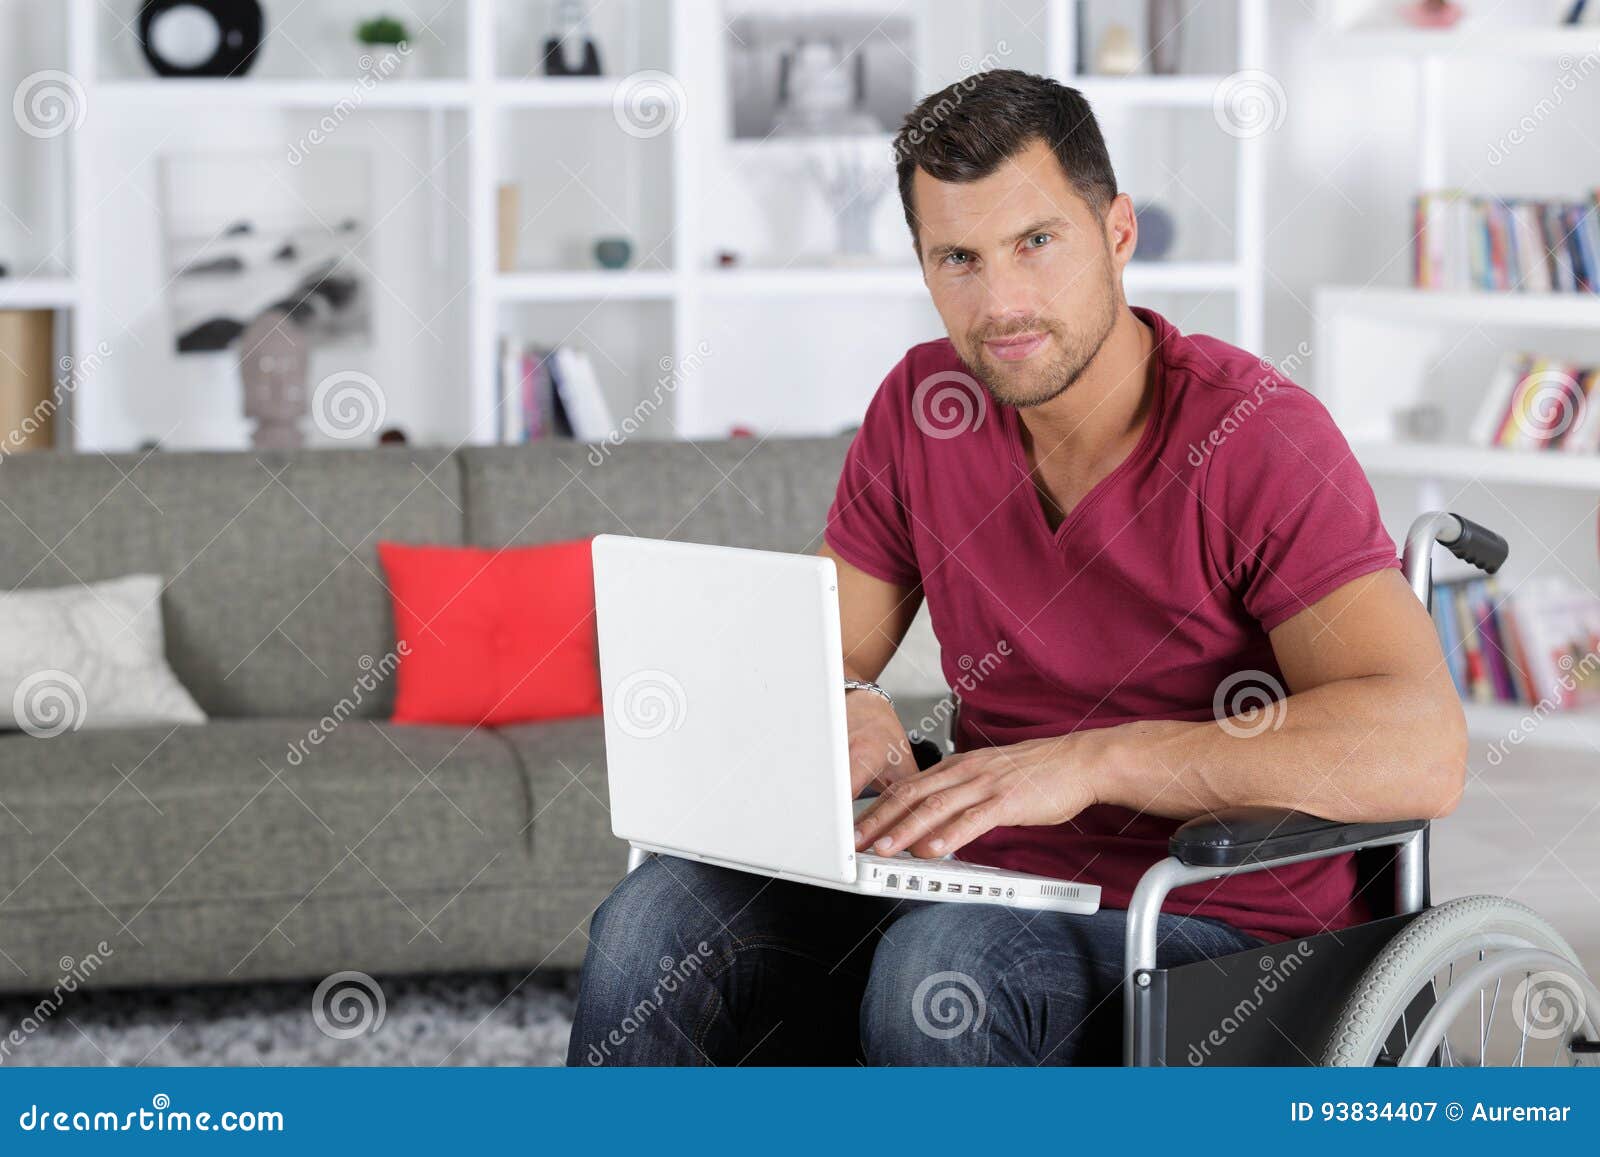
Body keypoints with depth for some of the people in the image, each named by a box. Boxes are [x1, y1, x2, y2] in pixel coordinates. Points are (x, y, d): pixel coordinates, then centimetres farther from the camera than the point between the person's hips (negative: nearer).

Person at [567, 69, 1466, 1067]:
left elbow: (1421, 749, -26)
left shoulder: (1255, 435, -14)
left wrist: (1089, 760, -31)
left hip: (1223, 931, -5)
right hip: (988, 895, 5)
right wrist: (844, 709, -12)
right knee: (659, 919, -21)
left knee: (945, 962, -37)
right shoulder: (921, 406, 5)